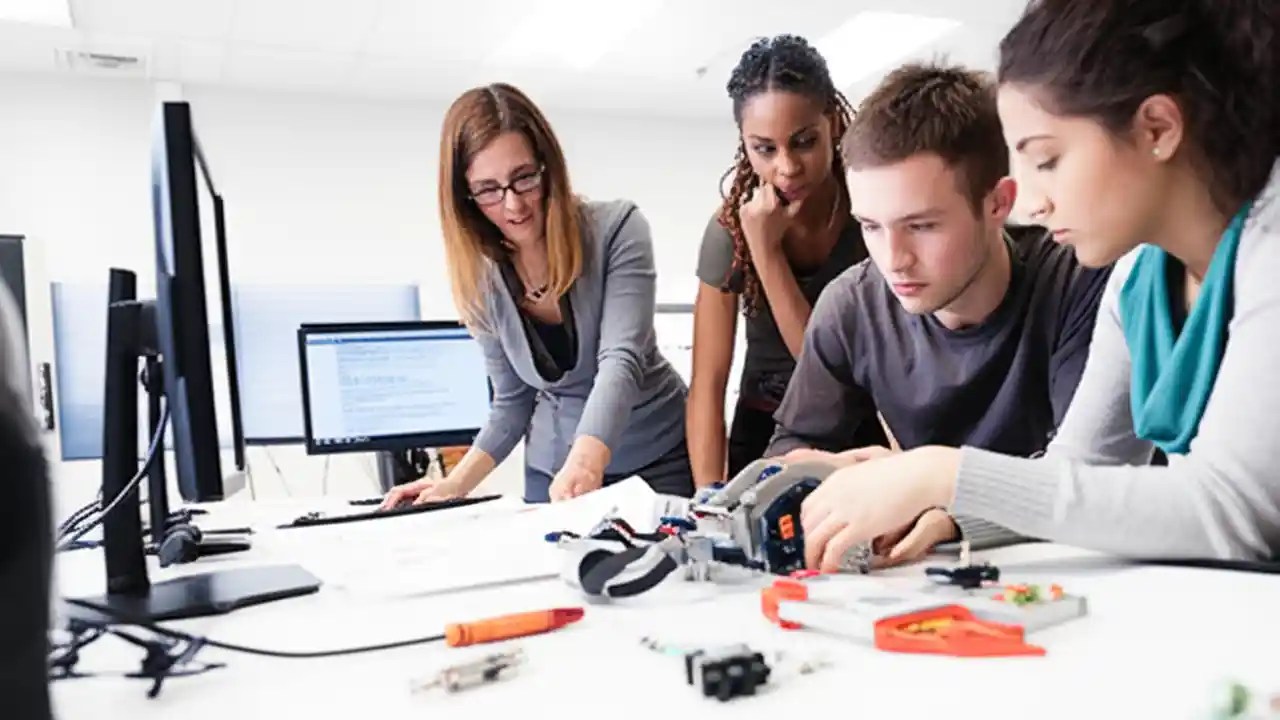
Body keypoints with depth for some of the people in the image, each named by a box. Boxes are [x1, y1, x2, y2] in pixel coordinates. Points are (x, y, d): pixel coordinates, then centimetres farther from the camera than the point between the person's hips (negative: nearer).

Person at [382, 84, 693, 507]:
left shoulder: (616, 229, -18)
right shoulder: (482, 279, -7)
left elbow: (622, 358, -30)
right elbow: (512, 401, 1)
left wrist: (587, 459, -47)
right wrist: (455, 484, -13)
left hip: (659, 459, -2)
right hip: (554, 473, 3)